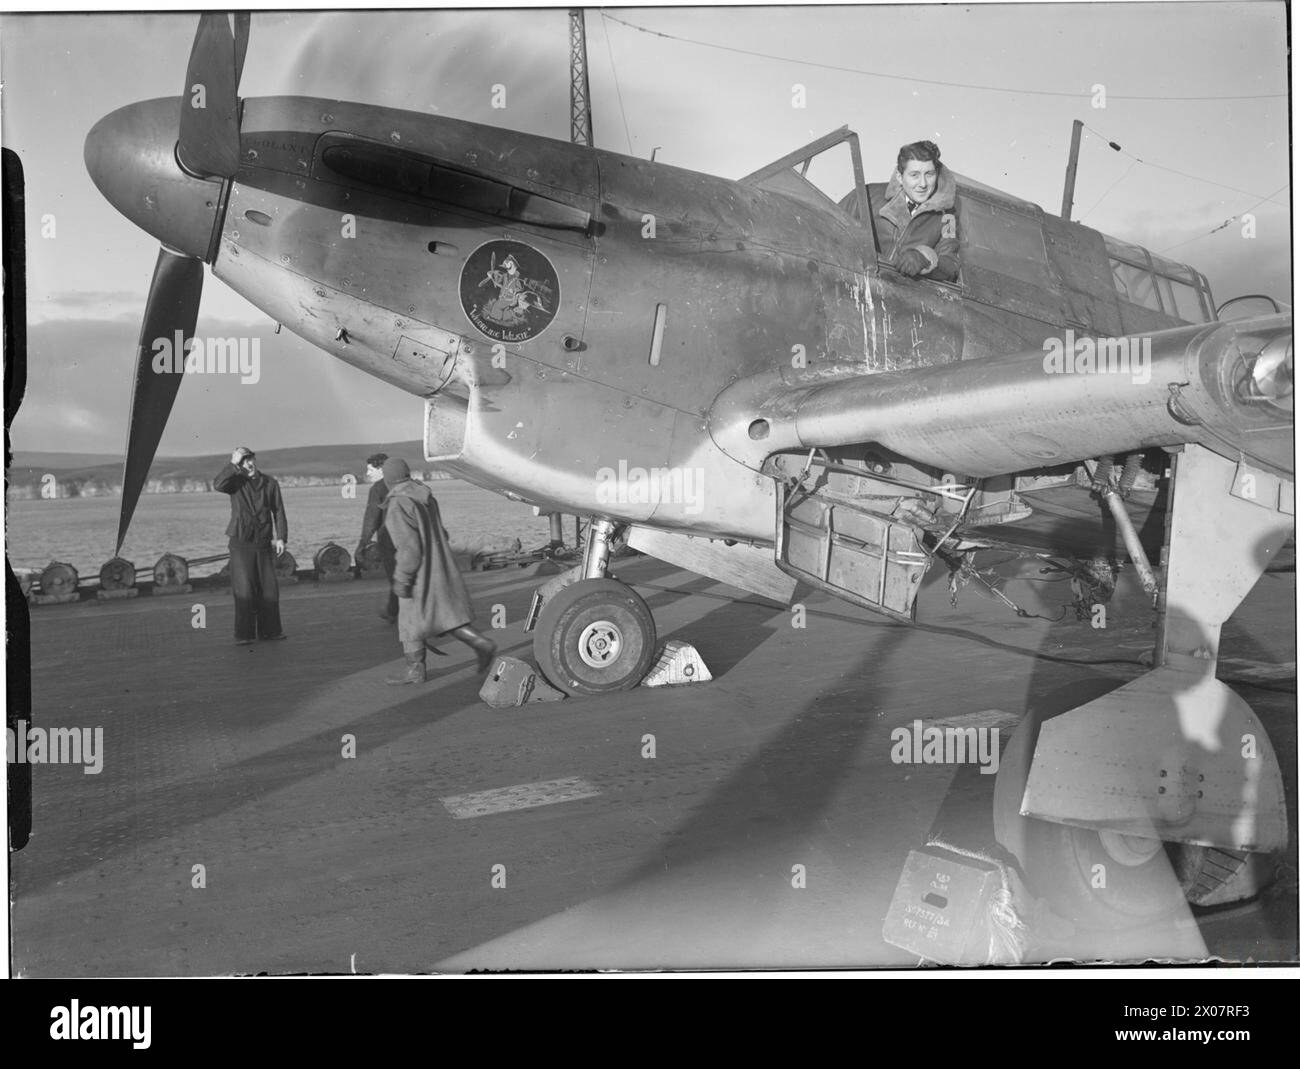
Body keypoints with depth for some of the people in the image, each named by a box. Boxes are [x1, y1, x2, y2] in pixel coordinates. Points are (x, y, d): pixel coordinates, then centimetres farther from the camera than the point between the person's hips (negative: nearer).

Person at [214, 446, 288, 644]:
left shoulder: (270, 483, 6)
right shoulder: (236, 482, 1)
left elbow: (278, 511, 6)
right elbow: (217, 485, -21)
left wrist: (281, 537, -3)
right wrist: (233, 464, -22)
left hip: (264, 543, 2)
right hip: (240, 544, -2)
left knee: (269, 588, 5)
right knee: (244, 589, -5)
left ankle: (269, 630, 17)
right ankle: (244, 634, -1)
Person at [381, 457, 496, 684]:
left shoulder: (398, 505, -18)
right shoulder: (425, 497, 8)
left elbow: (409, 547, -23)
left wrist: (402, 579, -18)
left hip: (419, 575, -8)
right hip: (440, 568, 8)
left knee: (411, 621, 7)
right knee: (446, 616, 12)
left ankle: (415, 671, 15)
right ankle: (480, 643, -1)